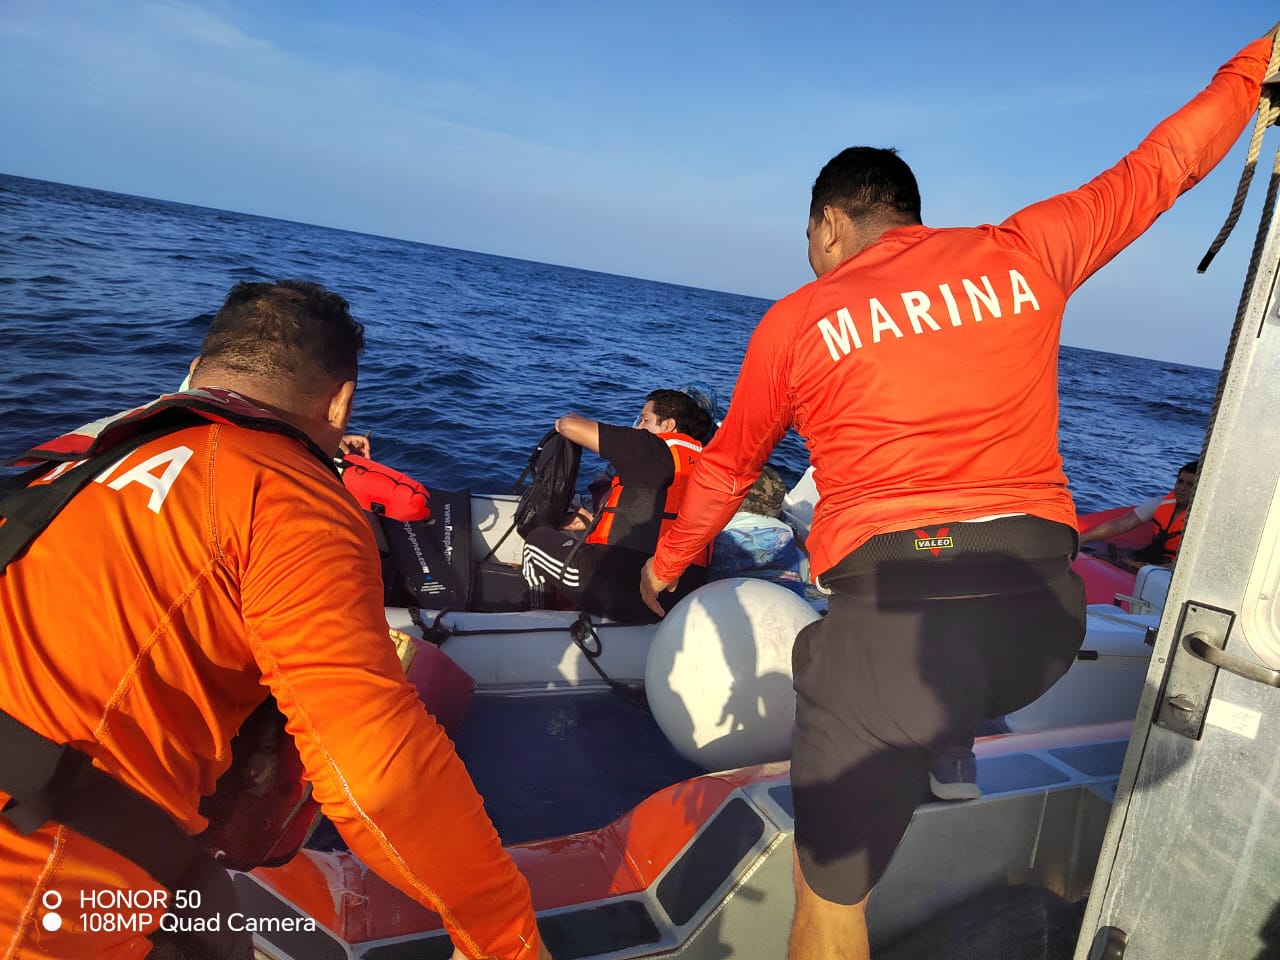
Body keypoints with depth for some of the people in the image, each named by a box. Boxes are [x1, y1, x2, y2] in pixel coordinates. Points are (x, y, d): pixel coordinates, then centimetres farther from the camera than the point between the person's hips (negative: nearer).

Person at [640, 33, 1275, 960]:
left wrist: (667, 562, 35)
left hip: (895, 614, -4)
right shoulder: (1025, 251, 10)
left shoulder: (796, 320, 6)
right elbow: (1161, 166, 26)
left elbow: (726, 472, 18)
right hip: (1043, 612, 5)